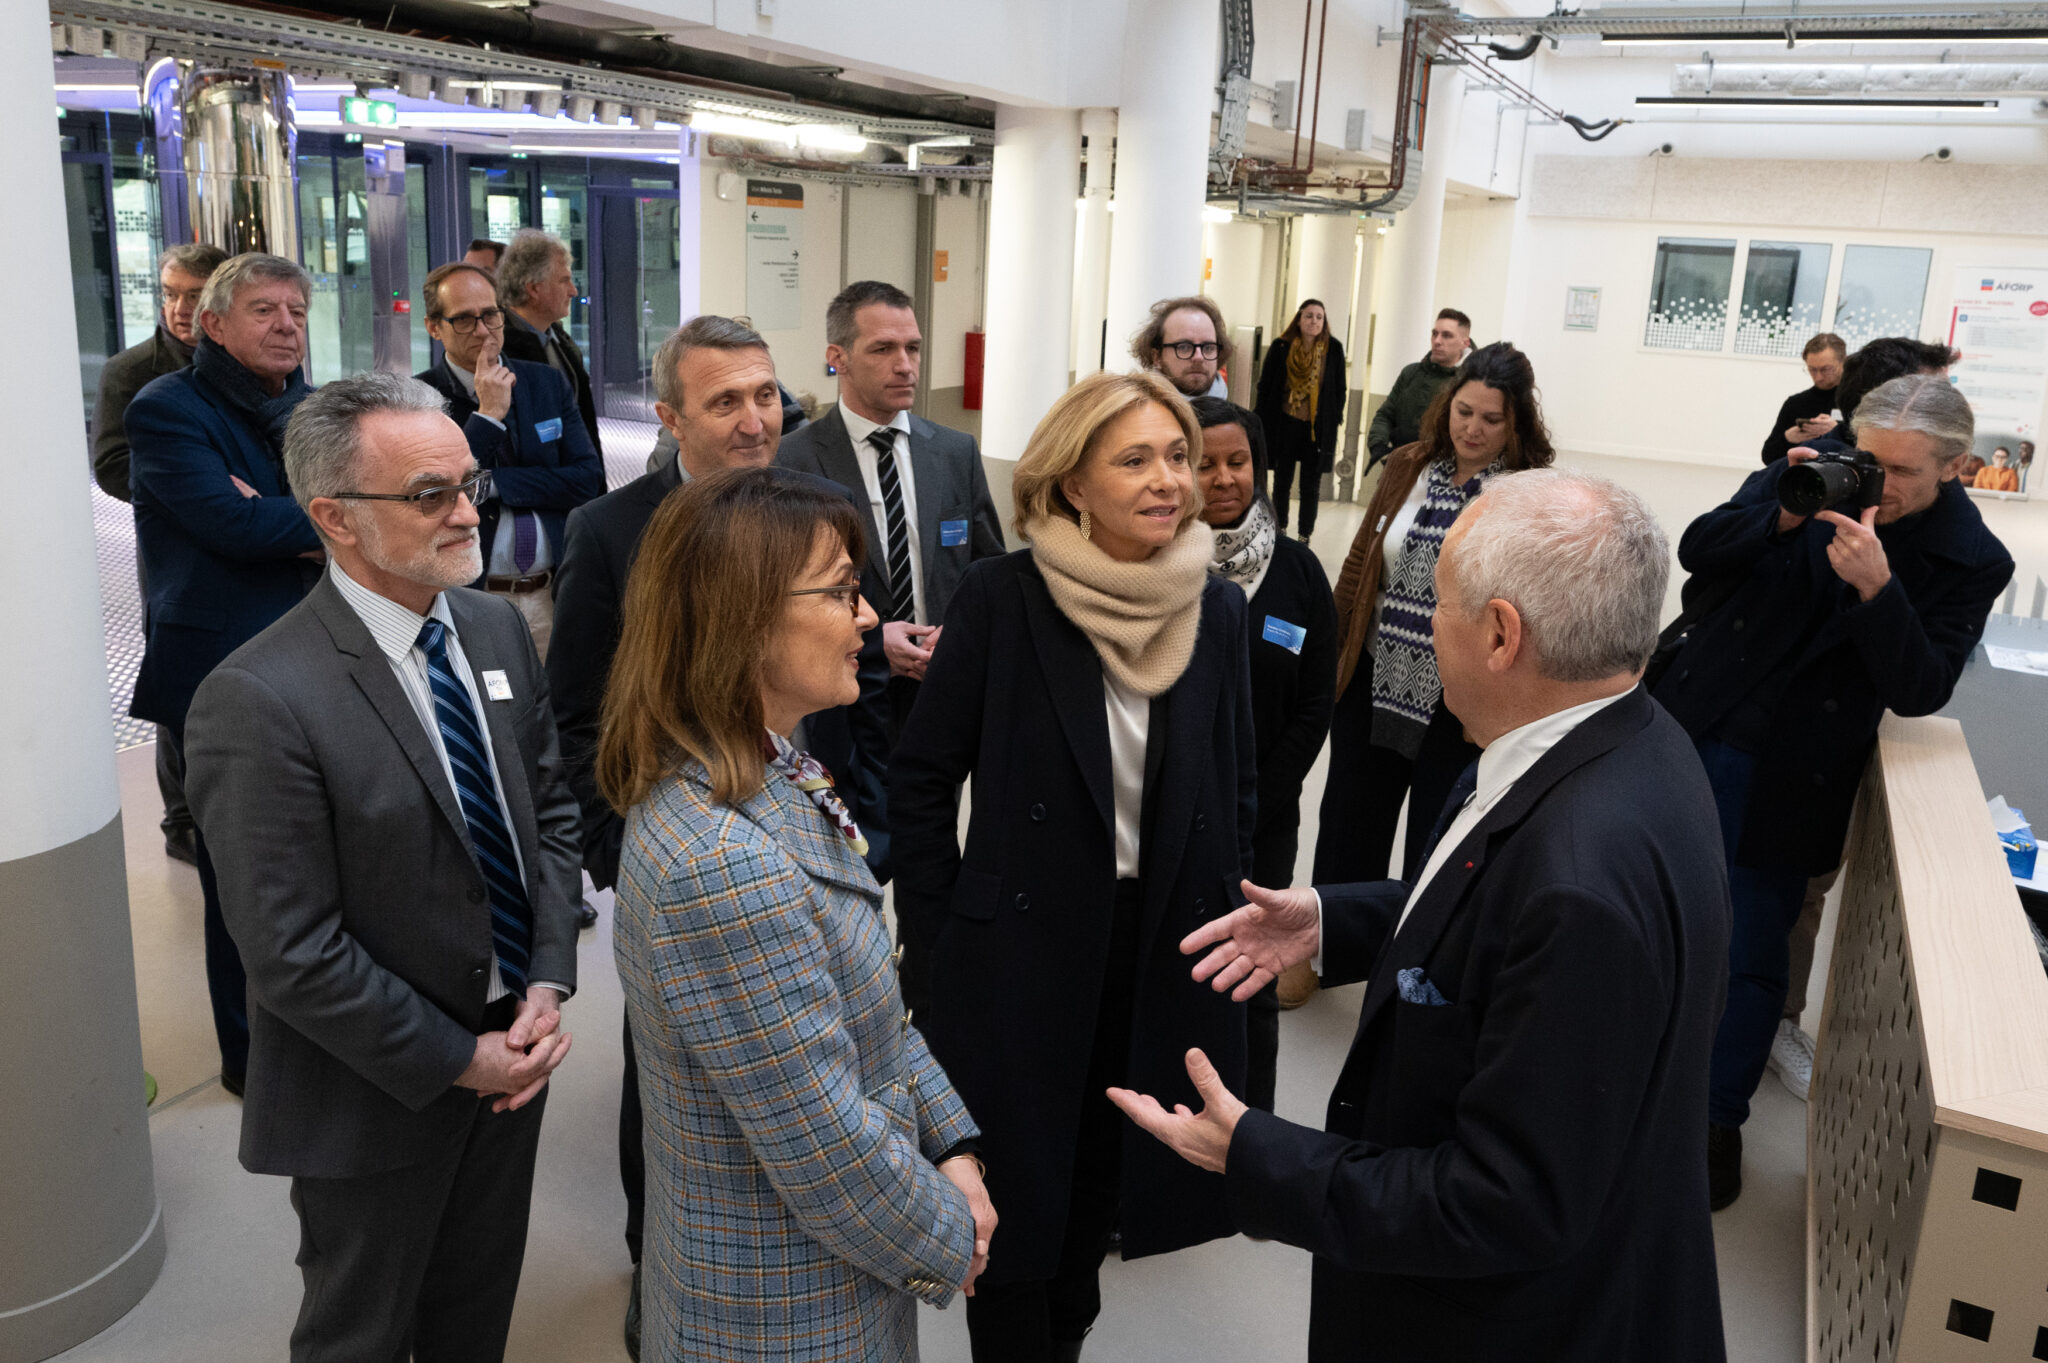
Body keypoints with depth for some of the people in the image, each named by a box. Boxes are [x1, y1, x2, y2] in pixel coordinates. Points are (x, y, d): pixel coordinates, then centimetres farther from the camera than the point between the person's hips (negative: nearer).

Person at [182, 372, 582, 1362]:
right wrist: (457, 1060, -16)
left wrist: (548, 988, -7)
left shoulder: (497, 630, -2)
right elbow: (290, 952, -23)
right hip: (378, 1096, -5)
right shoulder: (259, 701, -25)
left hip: (513, 1052, 6)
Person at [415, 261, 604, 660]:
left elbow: (588, 480, -1)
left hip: (553, 594, 3)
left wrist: (491, 483, -9)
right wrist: (487, 415, -14)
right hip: (468, 600, -3)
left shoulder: (549, 384, 9)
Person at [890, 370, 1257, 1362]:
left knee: (1098, 1197, 21)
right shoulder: (1002, 596, -13)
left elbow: (1238, 786, 8)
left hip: (1163, 964, 4)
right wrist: (933, 948, -8)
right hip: (1019, 959, -3)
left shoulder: (1218, 609, -1)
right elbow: (921, 781, -7)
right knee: (1014, 1206, 12)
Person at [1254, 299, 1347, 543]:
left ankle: (1305, 538, 12)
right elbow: (1265, 386, 2)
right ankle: (1280, 531, 23)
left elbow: (1339, 389, 5)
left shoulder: (1334, 349, -2)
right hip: (1285, 424, 0)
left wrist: (1335, 419, 1)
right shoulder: (1281, 347, -4)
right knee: (1282, 481, 10)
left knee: (1311, 486, 4)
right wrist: (1263, 421, -1)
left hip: (1318, 428, 0)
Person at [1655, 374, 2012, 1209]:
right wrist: (1782, 516, -24)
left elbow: (1919, 691, -16)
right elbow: (1698, 551, -6)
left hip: (1788, 780, -3)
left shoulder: (1969, 562, -10)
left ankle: (1718, 1119, 25)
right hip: (1693, 729, 3)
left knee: (1750, 953, 6)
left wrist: (1877, 589, -30)